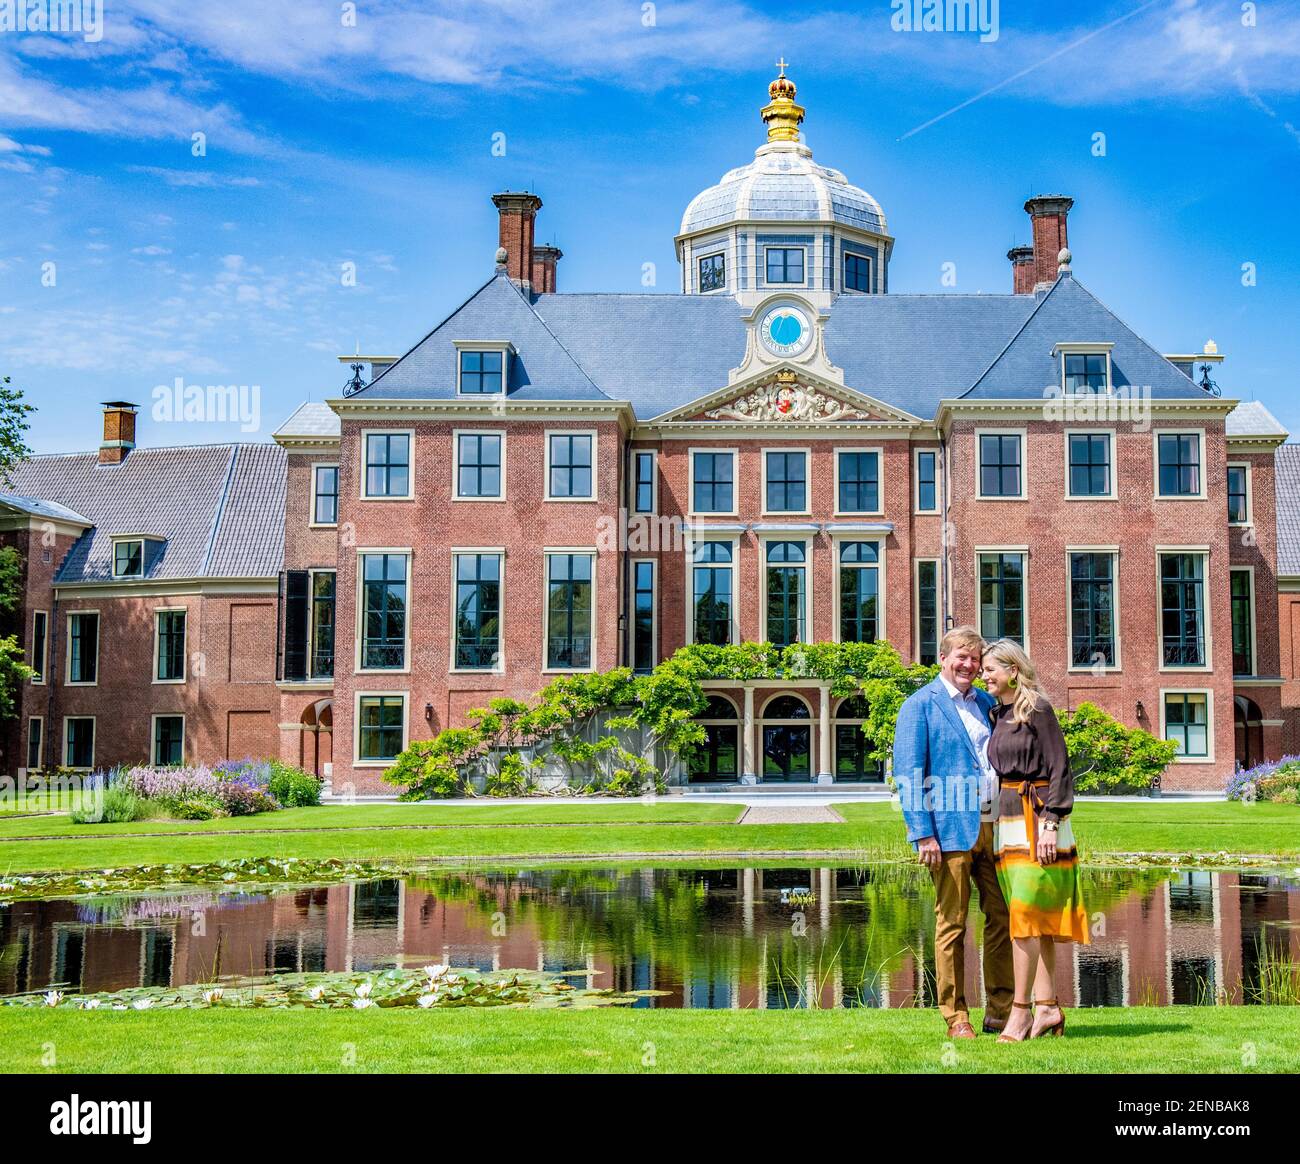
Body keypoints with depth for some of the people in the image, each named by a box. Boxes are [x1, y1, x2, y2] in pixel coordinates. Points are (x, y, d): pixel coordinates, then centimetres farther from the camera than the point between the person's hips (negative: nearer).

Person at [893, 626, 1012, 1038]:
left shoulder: (986, 702, 16)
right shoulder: (920, 705, -2)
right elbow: (908, 774, -7)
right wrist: (923, 834, -14)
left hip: (992, 826, 6)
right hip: (950, 829, -6)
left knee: (1003, 917, 7)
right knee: (952, 923, 1)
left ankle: (1000, 1011, 17)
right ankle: (956, 1017, 9)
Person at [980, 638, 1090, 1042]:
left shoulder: (1037, 708, -8)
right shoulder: (998, 714, 15)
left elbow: (1059, 769, -11)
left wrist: (1050, 824, -17)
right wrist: (996, 826, 17)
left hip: (1036, 819, -8)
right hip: (1007, 821, 8)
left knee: (1025, 916, -9)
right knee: (1034, 920, 7)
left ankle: (1021, 1010, -6)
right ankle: (1048, 1007, 10)